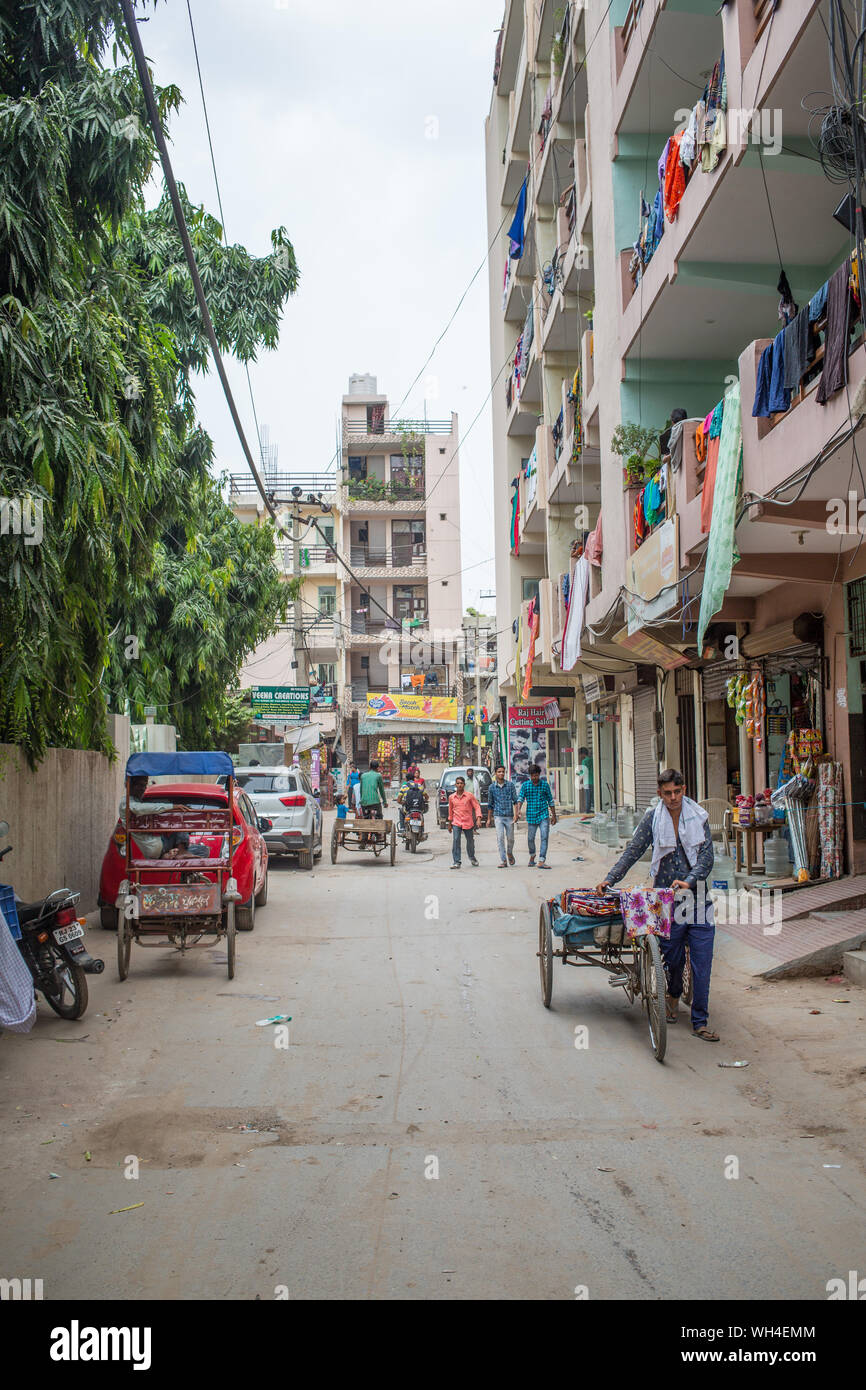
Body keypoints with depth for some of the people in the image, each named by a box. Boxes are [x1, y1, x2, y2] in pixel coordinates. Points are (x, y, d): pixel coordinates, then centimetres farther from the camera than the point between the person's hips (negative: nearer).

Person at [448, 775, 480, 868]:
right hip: (456, 823, 1)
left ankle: (472, 858, 38)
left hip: (468, 822, -1)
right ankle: (456, 862, -11)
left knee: (470, 841, 12)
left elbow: (477, 807, -2)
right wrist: (449, 823, 21)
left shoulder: (469, 795, -4)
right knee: (455, 841, -15)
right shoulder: (451, 797, 4)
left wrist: (478, 818, -16)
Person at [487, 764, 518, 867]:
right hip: (498, 816, 0)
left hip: (509, 816, 0)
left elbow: (515, 800, 1)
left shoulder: (510, 784, 2)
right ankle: (503, 861, -9)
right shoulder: (492, 787, 5)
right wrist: (489, 818, 13)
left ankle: (510, 853, 36)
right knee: (500, 837, -10)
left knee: (510, 838, 7)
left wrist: (516, 813, -10)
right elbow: (490, 804, 12)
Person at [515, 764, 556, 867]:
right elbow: (520, 798, -9)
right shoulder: (525, 785, 0)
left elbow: (550, 800, 9)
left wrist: (554, 815, 9)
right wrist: (518, 811, -26)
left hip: (544, 816, 0)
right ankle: (532, 856, 36)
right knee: (530, 839, 8)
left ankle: (541, 861, -13)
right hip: (531, 816, 0)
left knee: (544, 838, -11)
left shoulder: (545, 784, 2)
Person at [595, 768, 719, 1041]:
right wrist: (610, 879, -3)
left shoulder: (698, 816, 2)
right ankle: (673, 996, 40)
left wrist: (689, 881, -18)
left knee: (702, 962, -2)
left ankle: (700, 1022, 9)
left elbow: (706, 856, -3)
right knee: (673, 957, 7)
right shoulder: (653, 817, 1)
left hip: (697, 897, 0)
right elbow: (633, 852, 4)